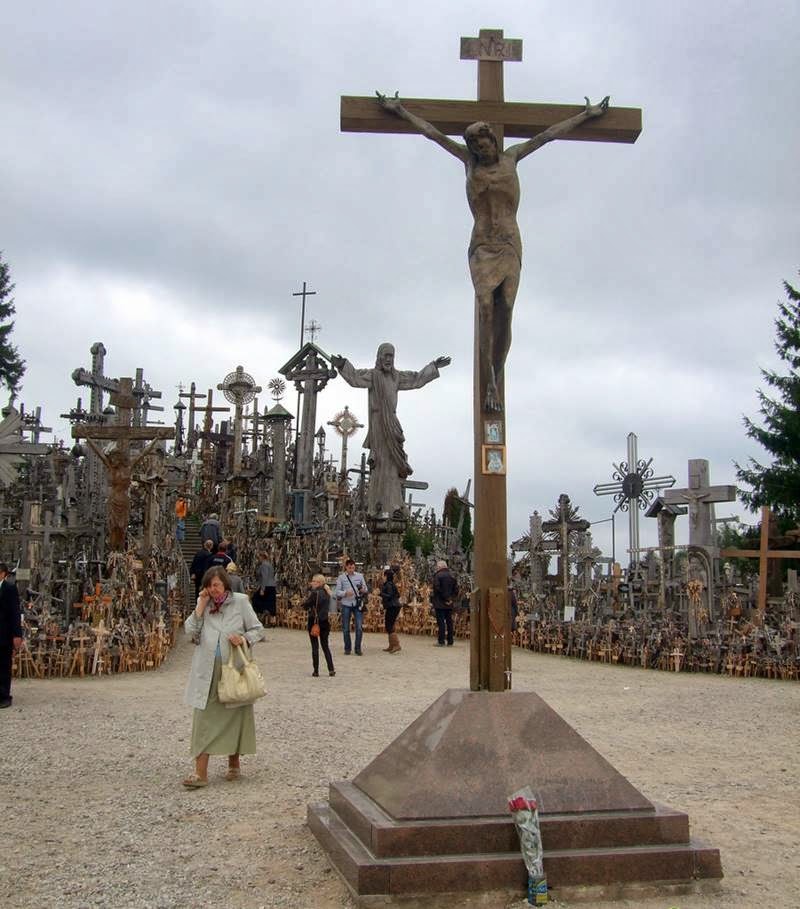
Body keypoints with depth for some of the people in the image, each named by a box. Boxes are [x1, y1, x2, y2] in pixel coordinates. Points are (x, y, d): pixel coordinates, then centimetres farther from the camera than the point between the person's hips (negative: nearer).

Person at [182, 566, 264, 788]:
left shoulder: (240, 601, -1)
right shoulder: (203, 603, 7)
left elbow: (258, 629, 1)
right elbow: (191, 631, -2)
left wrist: (245, 638, -18)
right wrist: (201, 605, -7)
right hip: (207, 671, 2)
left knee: (234, 717, 9)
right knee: (204, 719, -3)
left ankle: (234, 765, 26)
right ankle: (200, 772, -1)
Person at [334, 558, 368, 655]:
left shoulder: (360, 576, 4)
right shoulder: (341, 577, 0)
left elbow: (366, 590, 7)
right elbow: (337, 591, -3)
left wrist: (364, 591, -17)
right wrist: (345, 593, -21)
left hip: (358, 604, 1)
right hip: (346, 605, -1)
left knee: (359, 627, -4)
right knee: (345, 628, 6)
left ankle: (358, 648, 6)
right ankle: (347, 648, 18)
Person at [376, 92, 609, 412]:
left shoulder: (511, 157, 17)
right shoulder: (470, 161, 16)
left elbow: (548, 134, 24)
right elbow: (433, 133, 22)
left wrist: (587, 114, 32)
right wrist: (400, 111, 28)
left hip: (510, 246, 1)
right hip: (481, 247, -1)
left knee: (504, 313, -10)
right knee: (485, 308, -17)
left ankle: (495, 382, -8)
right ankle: (489, 386, -18)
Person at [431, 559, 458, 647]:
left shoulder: (437, 575, -9)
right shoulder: (452, 575, 9)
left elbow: (436, 589, -15)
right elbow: (456, 589, 8)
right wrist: (452, 598, 7)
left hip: (440, 603, -5)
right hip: (450, 603, 5)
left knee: (441, 621, -3)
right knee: (449, 621, 9)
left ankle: (441, 641, -4)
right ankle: (450, 642, 11)